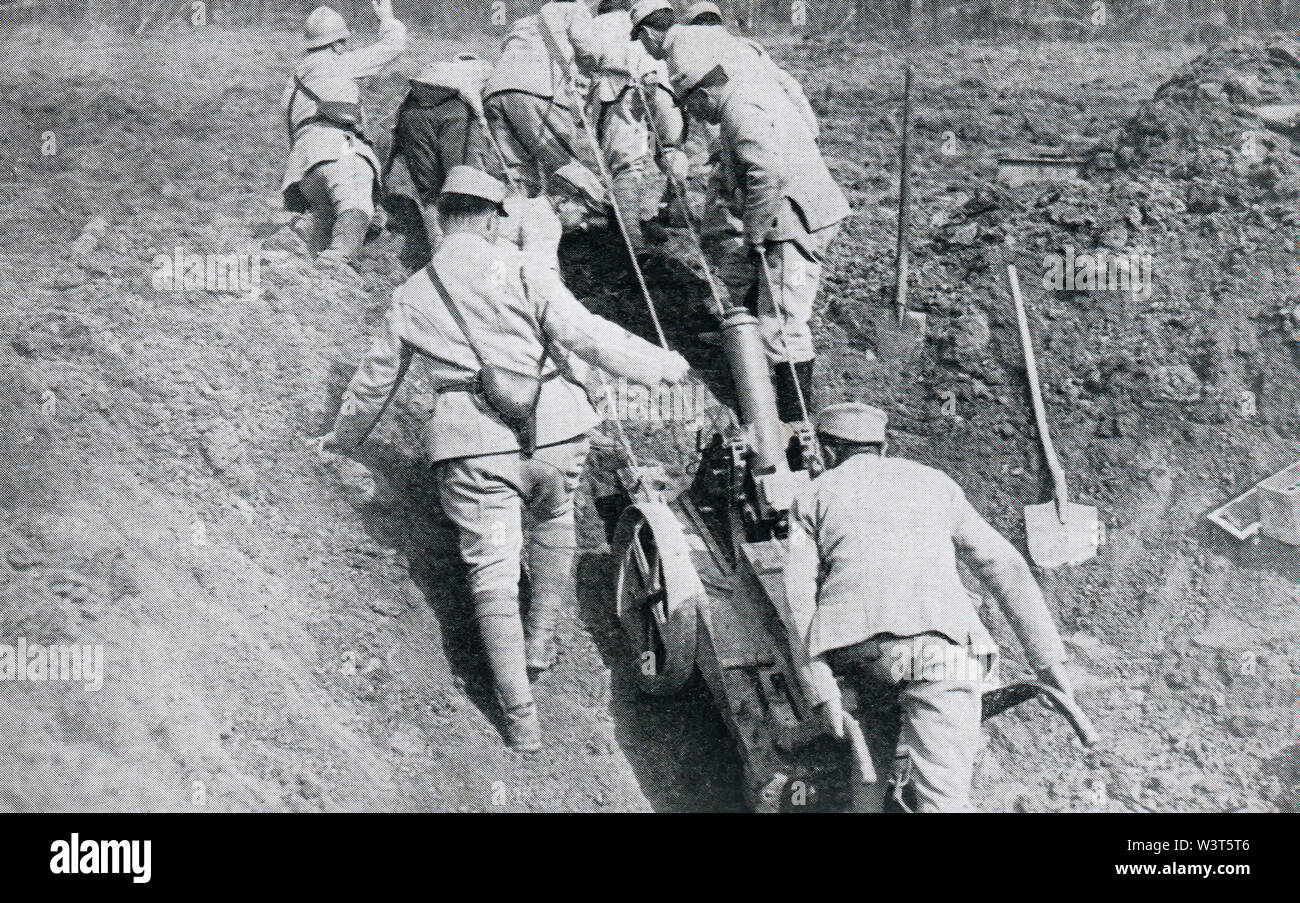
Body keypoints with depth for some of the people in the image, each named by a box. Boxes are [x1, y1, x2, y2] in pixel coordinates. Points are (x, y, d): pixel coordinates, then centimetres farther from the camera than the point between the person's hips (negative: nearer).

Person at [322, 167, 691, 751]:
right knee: (554, 521, 28)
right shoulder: (519, 269, 2)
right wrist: (662, 365, 6)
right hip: (553, 432, -1)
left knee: (492, 568, 4)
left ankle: (520, 715, 1)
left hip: (474, 450, 1)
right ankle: (541, 639, 30)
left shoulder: (412, 295, 14)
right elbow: (585, 335, -6)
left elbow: (375, 380, 26)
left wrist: (343, 436, 43)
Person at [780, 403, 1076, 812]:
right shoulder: (934, 482, 29)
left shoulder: (812, 498, 23)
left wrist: (821, 690, 0)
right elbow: (1006, 568, 21)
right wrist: (1048, 659, 20)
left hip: (853, 650, 1)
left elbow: (799, 600, 7)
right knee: (941, 794, -5)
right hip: (939, 648, 0)